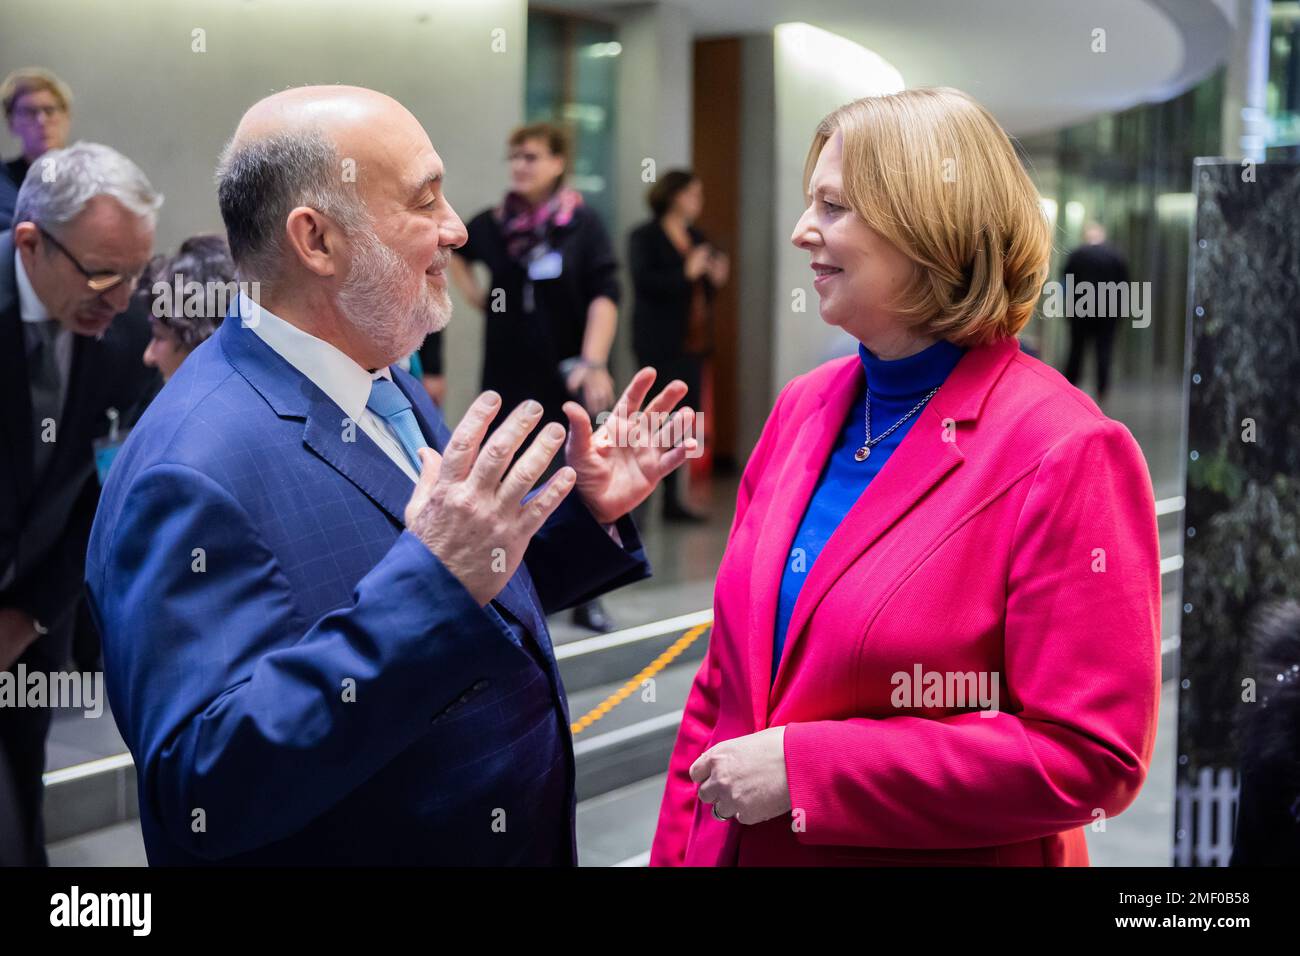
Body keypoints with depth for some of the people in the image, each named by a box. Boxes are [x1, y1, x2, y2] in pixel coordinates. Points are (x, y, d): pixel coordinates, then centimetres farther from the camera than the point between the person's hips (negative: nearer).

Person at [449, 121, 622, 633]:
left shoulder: (582, 223, -6)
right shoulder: (494, 224, 2)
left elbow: (604, 296, -12)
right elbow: (455, 252, 23)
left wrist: (594, 362, -22)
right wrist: (476, 297, 9)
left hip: (567, 377, -3)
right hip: (507, 375, 3)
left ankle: (586, 597, 12)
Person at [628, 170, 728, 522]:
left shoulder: (696, 239, 17)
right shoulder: (644, 237, -3)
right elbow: (643, 282, -17)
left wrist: (716, 280, 3)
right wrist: (686, 272, -19)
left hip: (692, 342, 7)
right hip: (659, 344, -7)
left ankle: (672, 499, 10)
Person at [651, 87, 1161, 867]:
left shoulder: (1067, 453, -17)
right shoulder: (803, 409, 2)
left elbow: (1090, 758, -20)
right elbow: (727, 677, 8)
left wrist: (804, 766, -21)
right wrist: (676, 851, 1)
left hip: (947, 851, -5)